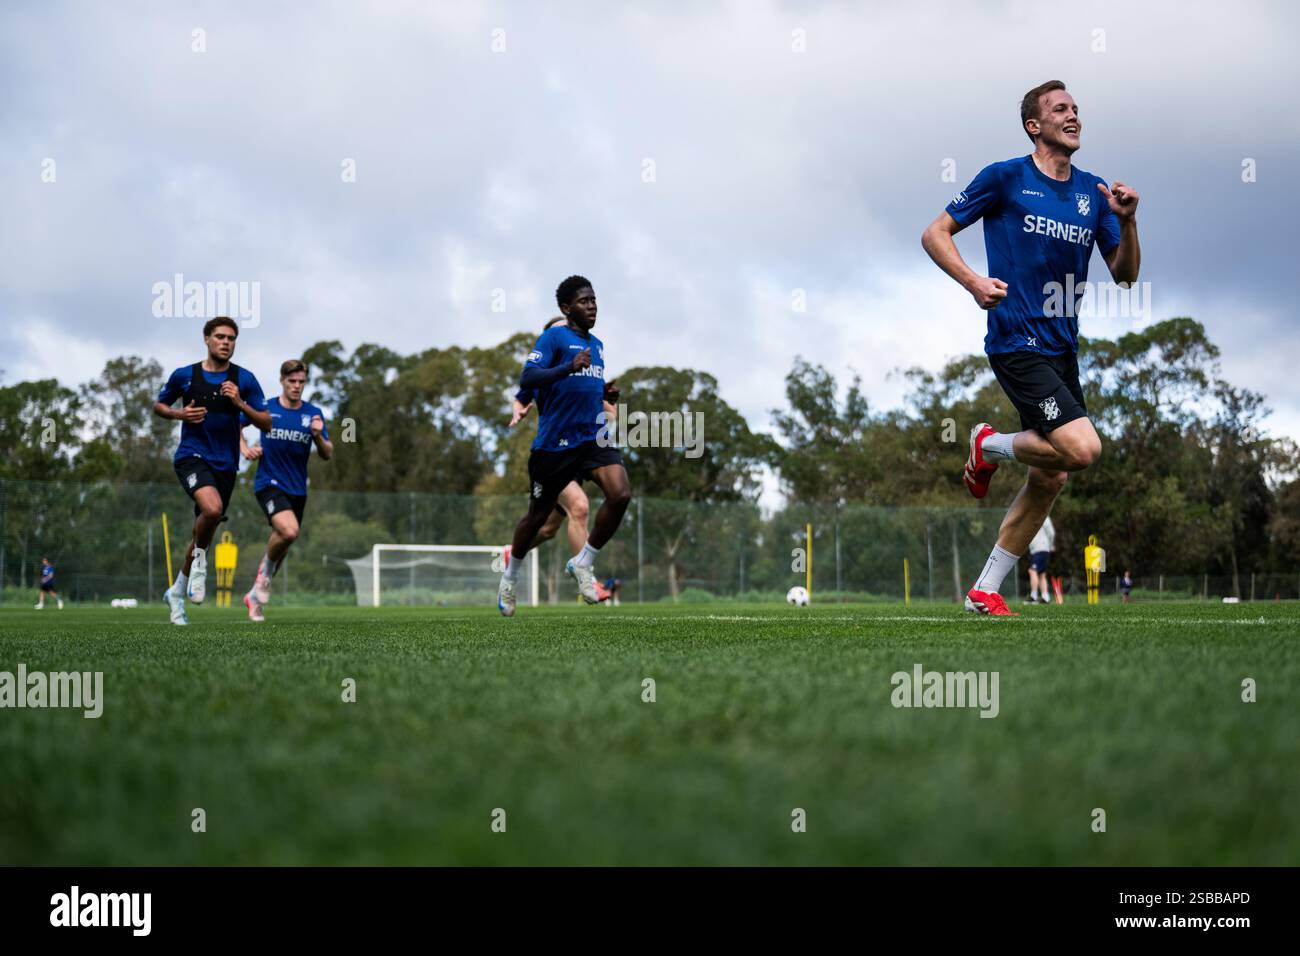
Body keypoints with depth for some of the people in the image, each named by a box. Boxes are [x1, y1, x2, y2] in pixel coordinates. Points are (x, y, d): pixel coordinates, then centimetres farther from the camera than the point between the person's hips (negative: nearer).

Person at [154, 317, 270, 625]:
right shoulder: (184, 375, 0)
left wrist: (239, 403, -16)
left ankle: (177, 591, 31)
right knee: (212, 508, -32)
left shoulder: (244, 379, 1)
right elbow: (159, 406, 15)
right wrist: (180, 413, -6)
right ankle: (200, 558, -3)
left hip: (225, 464, 3)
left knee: (203, 534, 11)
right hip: (192, 456, -3)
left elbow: (266, 423, 0)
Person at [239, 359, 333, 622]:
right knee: (289, 531, -28)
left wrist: (319, 436, -20)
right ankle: (266, 568, 1)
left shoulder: (313, 414, 2)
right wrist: (245, 449, -2)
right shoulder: (265, 409, -2)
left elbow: (328, 455, 0)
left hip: (297, 489, 4)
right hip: (269, 484, -4)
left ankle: (255, 595, 30)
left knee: (283, 544, 11)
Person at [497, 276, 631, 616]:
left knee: (620, 494, -20)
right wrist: (569, 367, -31)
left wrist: (605, 392, 9)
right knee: (538, 515, 8)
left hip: (593, 437, 5)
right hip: (554, 443, -5)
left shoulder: (597, 345, 16)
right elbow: (527, 379, -19)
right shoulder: (554, 337, -6)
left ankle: (584, 562, -2)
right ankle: (510, 577, 34)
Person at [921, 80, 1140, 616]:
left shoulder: (1093, 191, 12)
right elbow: (934, 234, -1)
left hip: (1062, 347, 7)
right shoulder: (1006, 178, -4)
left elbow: (1125, 275, 12)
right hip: (1017, 343, -7)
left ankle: (984, 592, 18)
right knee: (1082, 448, -22)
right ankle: (990, 446, 7)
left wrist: (1126, 222, -6)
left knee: (1051, 477, 7)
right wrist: (973, 281, -18)